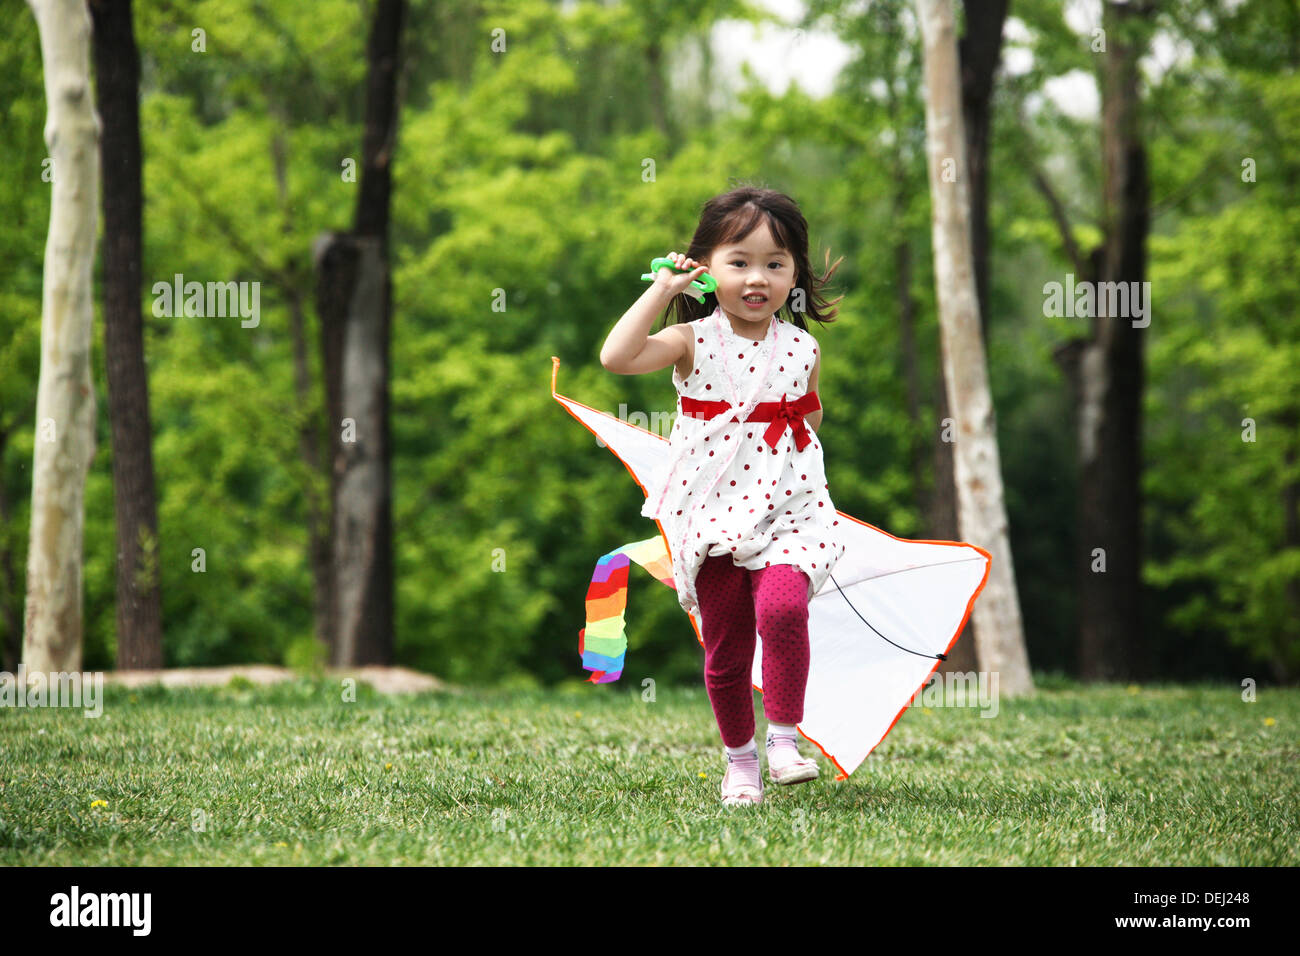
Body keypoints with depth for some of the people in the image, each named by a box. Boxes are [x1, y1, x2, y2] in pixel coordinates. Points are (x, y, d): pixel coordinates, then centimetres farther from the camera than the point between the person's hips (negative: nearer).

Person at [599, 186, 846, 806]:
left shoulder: (801, 349, 5)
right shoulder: (693, 342, -3)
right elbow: (616, 357, -19)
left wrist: (801, 421, 7)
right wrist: (660, 291, -15)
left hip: (789, 511, 0)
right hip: (713, 515, 0)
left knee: (782, 607, -26)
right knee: (724, 647, 5)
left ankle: (784, 738, -11)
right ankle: (740, 759, 25)